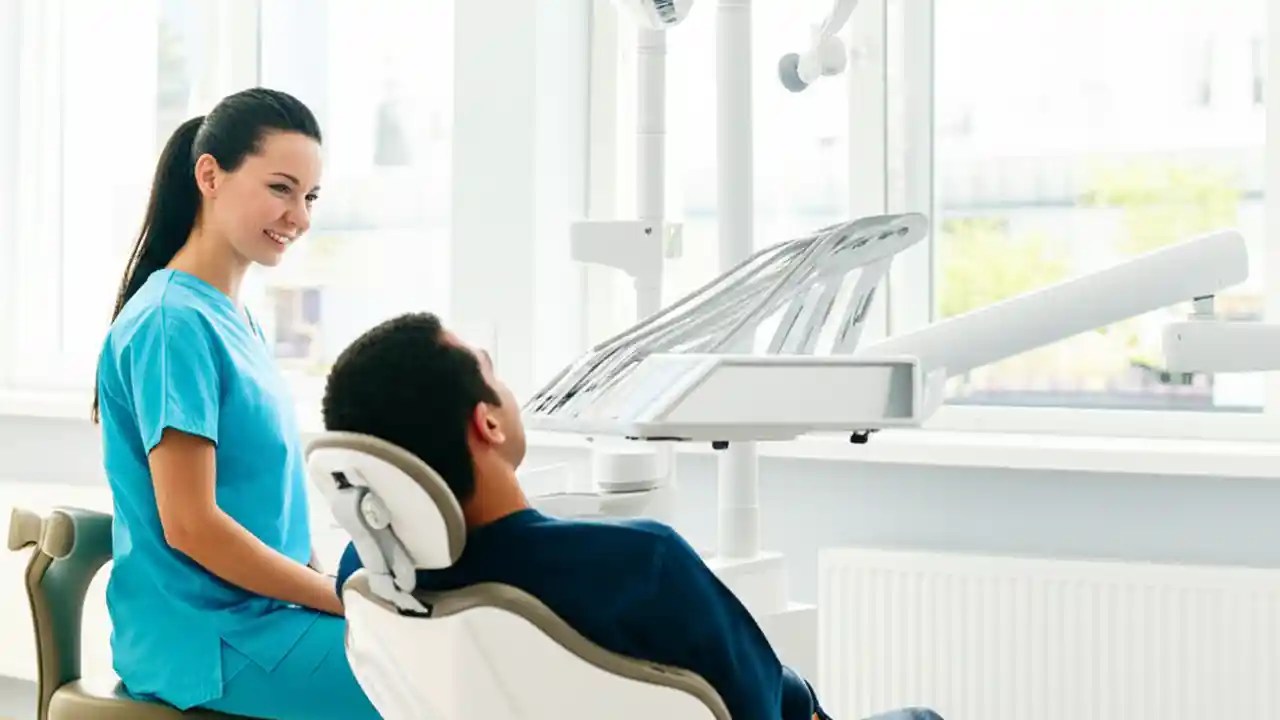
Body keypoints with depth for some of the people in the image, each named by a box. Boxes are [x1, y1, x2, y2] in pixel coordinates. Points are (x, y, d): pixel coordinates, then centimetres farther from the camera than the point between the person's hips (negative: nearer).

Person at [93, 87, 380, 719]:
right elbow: (190, 527, -20)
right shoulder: (173, 324, -16)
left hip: (260, 612, 9)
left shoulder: (235, 317, 12)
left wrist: (333, 587, 2)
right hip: (206, 641, -9)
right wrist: (349, 602, -14)